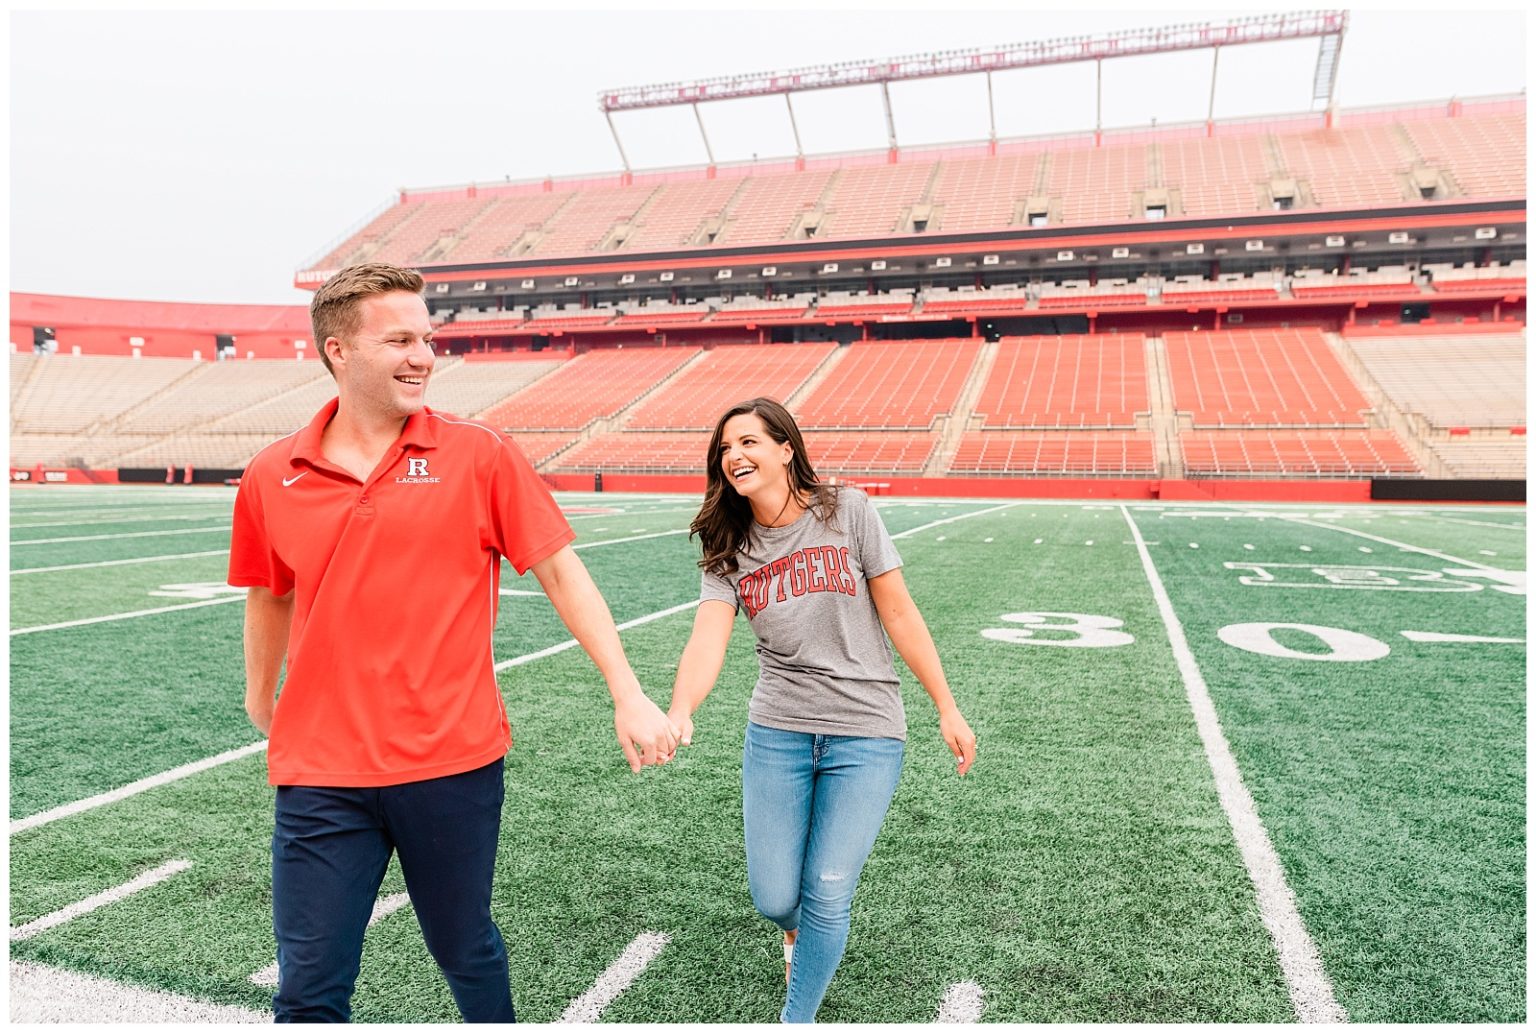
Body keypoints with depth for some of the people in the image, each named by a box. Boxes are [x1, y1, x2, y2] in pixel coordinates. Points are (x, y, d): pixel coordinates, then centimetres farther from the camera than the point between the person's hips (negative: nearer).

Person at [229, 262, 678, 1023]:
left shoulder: (479, 455, -5)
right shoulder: (271, 477, 2)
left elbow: (559, 571, -4)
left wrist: (628, 695, -8)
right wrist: (260, 697, 29)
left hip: (455, 764, -1)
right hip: (320, 771, 2)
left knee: (466, 953, 18)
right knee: (309, 990, 7)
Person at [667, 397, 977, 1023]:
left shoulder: (847, 511, -6)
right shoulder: (729, 549, 1)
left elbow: (899, 614, -3)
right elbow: (707, 638, -14)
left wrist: (947, 709, -1)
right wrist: (680, 712, -33)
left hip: (866, 732, -2)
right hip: (777, 731, 3)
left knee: (826, 896, -4)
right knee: (774, 898, 5)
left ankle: (797, 1019, 24)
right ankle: (799, 932, 44)